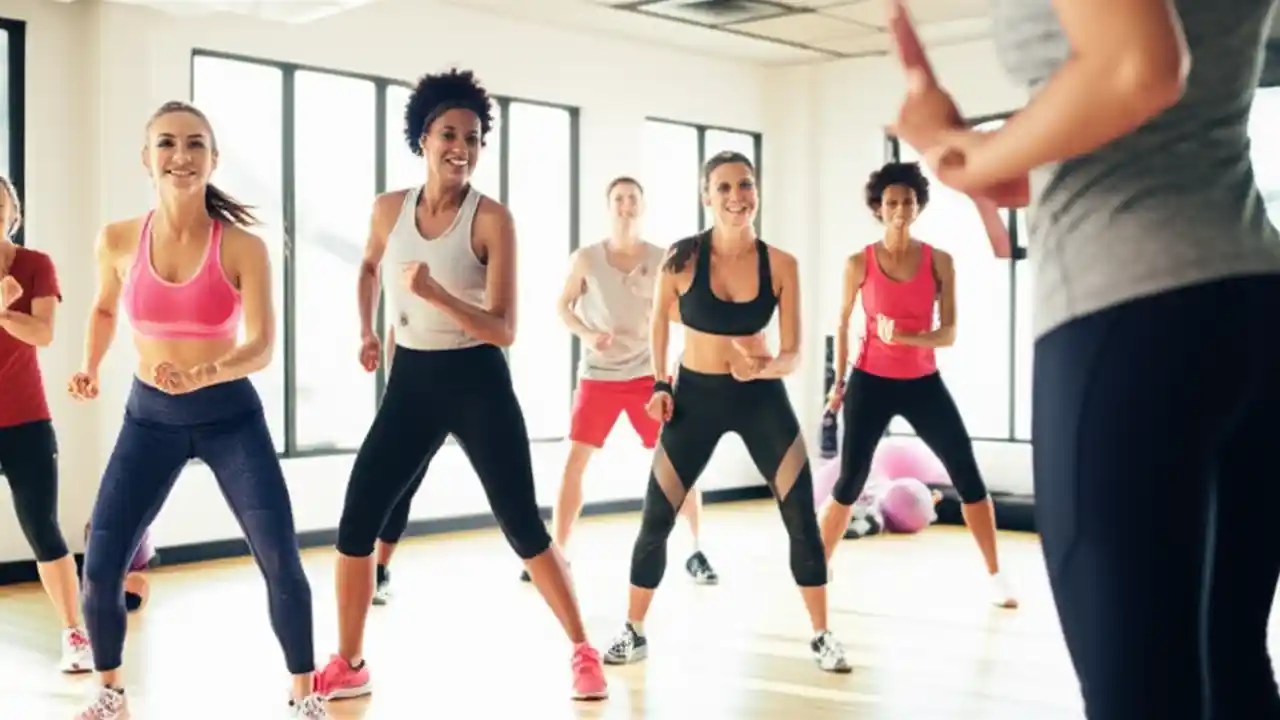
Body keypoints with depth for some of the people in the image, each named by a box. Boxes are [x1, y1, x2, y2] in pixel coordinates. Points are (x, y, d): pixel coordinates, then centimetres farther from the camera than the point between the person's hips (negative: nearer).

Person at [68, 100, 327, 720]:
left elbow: (261, 348, -17)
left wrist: (201, 375, -33)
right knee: (99, 568, -1)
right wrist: (90, 368, 1)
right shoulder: (118, 241, -5)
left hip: (231, 415, -2)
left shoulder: (243, 248, -13)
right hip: (149, 417, 2)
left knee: (281, 561, -7)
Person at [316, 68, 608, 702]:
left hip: (478, 383, -4)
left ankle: (583, 652, 15)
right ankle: (348, 665, 17)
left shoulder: (492, 219, -12)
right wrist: (367, 331, 15)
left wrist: (435, 293, -28)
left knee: (523, 526, -2)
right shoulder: (389, 209, 1)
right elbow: (370, 267, 25)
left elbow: (504, 330, -16)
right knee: (356, 520, 0)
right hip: (411, 382, 4)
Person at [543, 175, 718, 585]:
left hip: (648, 373, 0)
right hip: (598, 375, 0)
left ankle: (697, 552, 11)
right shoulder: (585, 259, -3)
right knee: (574, 462, -3)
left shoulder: (662, 260, -2)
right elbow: (564, 306, 6)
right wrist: (586, 334, -12)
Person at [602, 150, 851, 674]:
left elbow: (793, 353, -9)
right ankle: (634, 634, 21)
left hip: (762, 396, 0)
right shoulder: (682, 258, -13)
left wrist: (768, 367, -30)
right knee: (656, 519, 2)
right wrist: (660, 384, 1)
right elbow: (659, 319, 7)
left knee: (802, 518, -3)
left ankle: (822, 637, 14)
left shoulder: (781, 264, -11)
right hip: (695, 395, 0)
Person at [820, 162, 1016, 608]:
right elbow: (843, 324, 8)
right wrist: (839, 381, 7)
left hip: (923, 383, 1)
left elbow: (949, 334, -6)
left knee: (968, 475, -2)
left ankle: (996, 577, 10)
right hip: (871, 382, -1)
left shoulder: (939, 262, -3)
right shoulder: (860, 264, -4)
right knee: (849, 483, -2)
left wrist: (903, 336, -23)